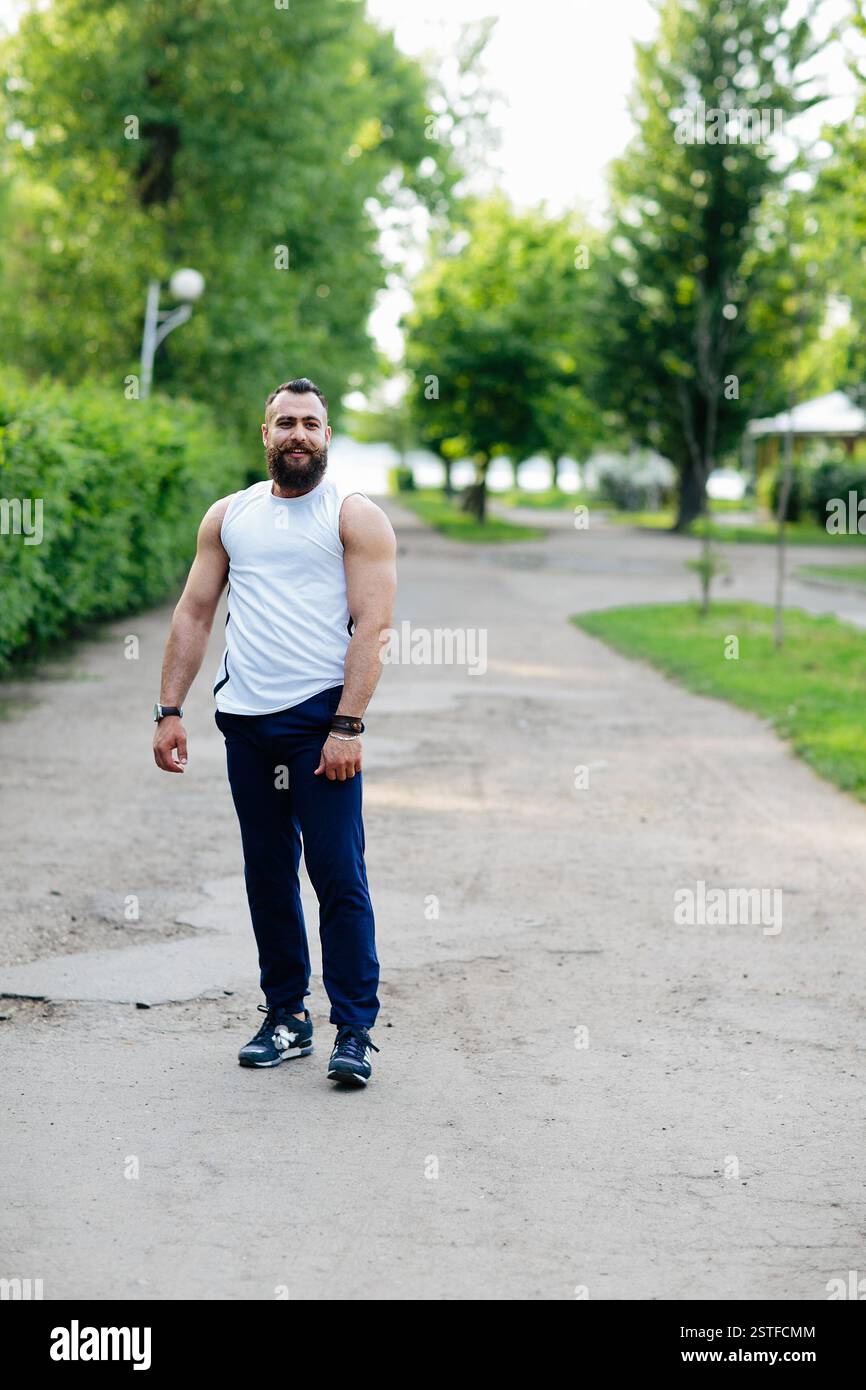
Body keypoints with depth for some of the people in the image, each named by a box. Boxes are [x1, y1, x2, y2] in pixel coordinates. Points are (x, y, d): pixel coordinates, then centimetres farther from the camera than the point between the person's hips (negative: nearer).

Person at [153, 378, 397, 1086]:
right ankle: (286, 1017, 21)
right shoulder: (229, 516, 13)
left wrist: (347, 725, -17)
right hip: (245, 719, 5)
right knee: (268, 876, 10)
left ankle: (354, 1030, 0)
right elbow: (194, 614, 13)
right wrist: (170, 710, 4)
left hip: (321, 717, -4)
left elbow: (371, 625, -8)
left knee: (339, 875, -6)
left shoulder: (356, 516, -1)